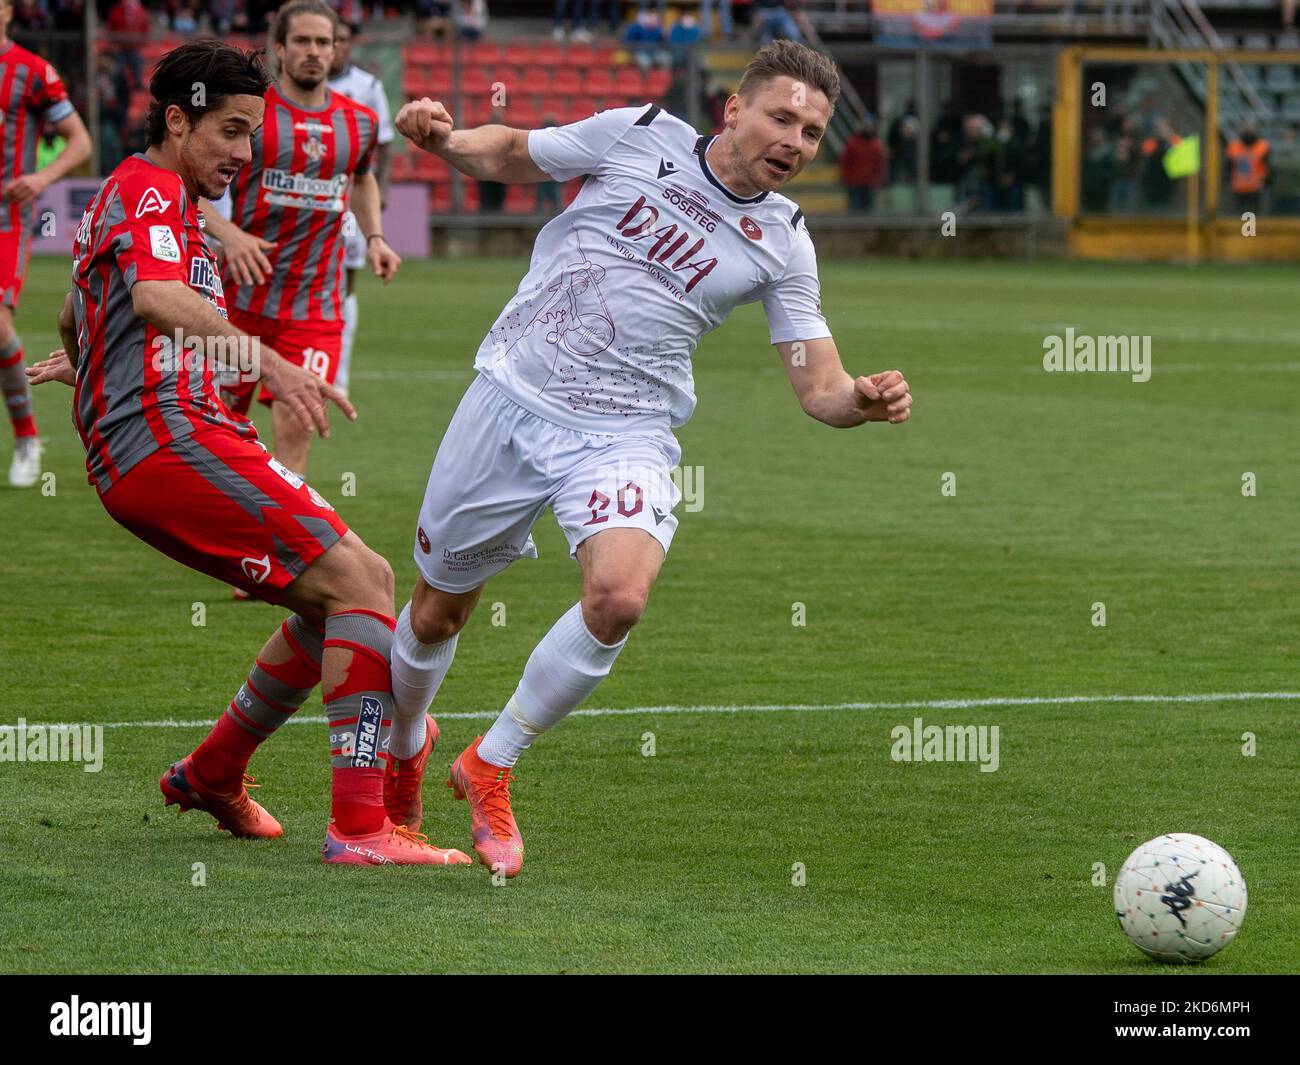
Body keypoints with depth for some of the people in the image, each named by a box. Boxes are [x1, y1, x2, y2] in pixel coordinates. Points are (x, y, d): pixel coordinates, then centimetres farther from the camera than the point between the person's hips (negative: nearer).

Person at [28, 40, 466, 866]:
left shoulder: (124, 195, 29)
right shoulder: (152, 191, -3)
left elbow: (75, 316, 47)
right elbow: (155, 297, -25)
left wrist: (82, 365, 67)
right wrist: (265, 361, -36)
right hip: (173, 435, -10)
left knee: (331, 600, 14)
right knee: (361, 580, -18)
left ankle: (210, 775, 24)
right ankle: (362, 825, -27)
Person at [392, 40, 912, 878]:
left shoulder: (782, 241, 2)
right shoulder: (640, 136, -2)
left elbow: (820, 385, 2)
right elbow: (511, 155, 12)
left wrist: (865, 399, -20)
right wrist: (442, 139, -8)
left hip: (624, 435, 0)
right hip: (513, 395, 0)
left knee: (619, 598, -27)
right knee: (439, 610, 11)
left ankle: (492, 767, -5)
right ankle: (400, 746, 44)